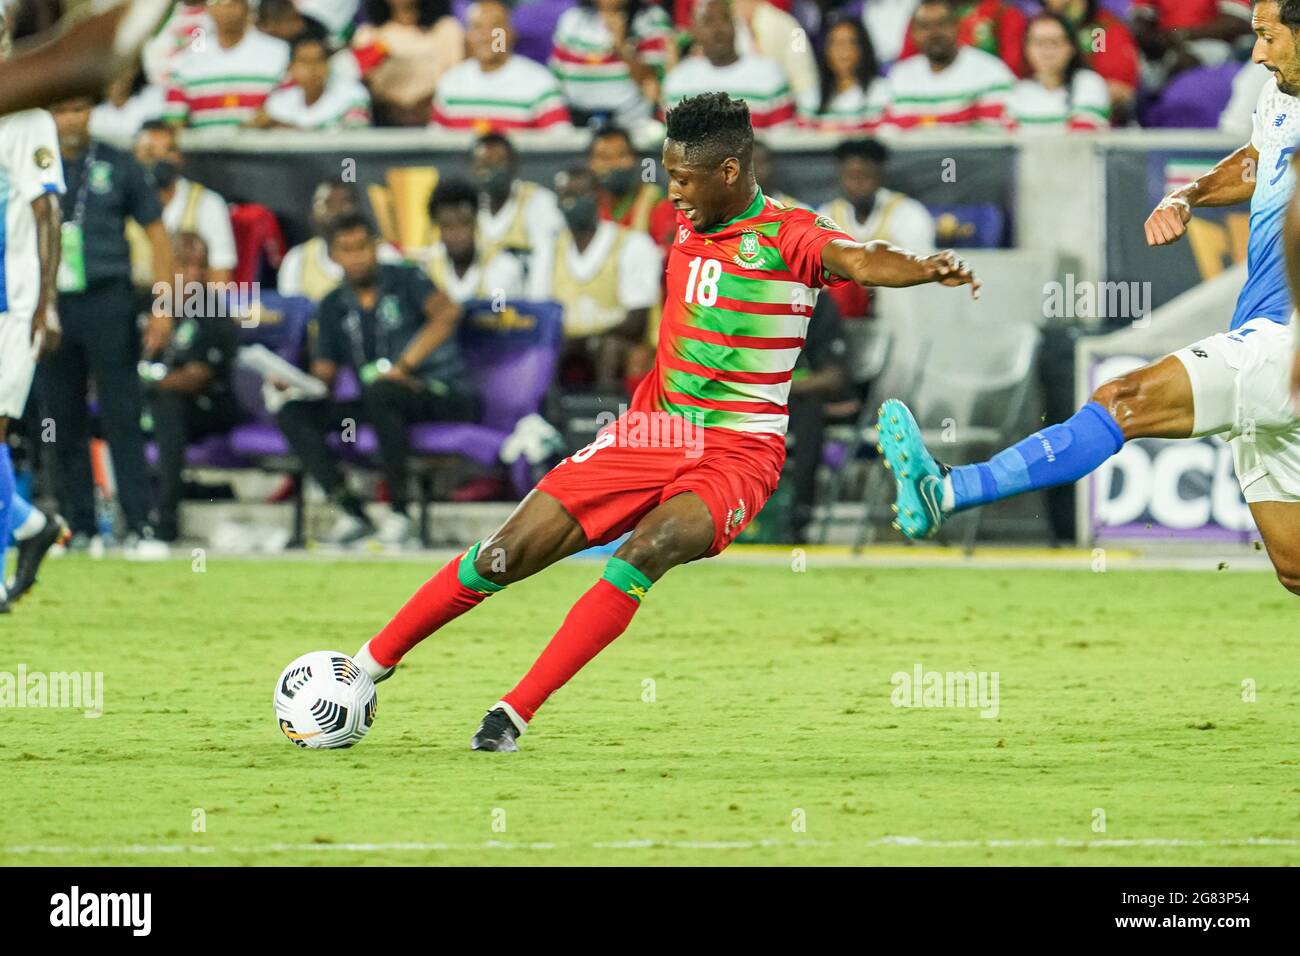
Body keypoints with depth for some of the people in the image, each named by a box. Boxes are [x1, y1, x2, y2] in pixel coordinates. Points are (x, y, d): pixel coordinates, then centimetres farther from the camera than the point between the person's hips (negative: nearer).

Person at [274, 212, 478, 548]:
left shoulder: (405, 280, 0)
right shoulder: (333, 307, 15)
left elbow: (447, 312, -19)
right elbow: (324, 373, 12)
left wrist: (403, 366, -26)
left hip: (444, 397, -6)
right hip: (378, 407, 6)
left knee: (379, 392, -39)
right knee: (292, 413, -12)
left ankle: (399, 511, -30)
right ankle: (351, 511, -23)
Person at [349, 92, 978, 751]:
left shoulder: (789, 237, -13)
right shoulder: (687, 226, 8)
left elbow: (858, 259, -33)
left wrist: (923, 269, -53)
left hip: (738, 453, -6)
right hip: (654, 430, 6)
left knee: (649, 551, -33)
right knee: (507, 554, 1)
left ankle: (516, 712, -28)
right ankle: (374, 661, 19)